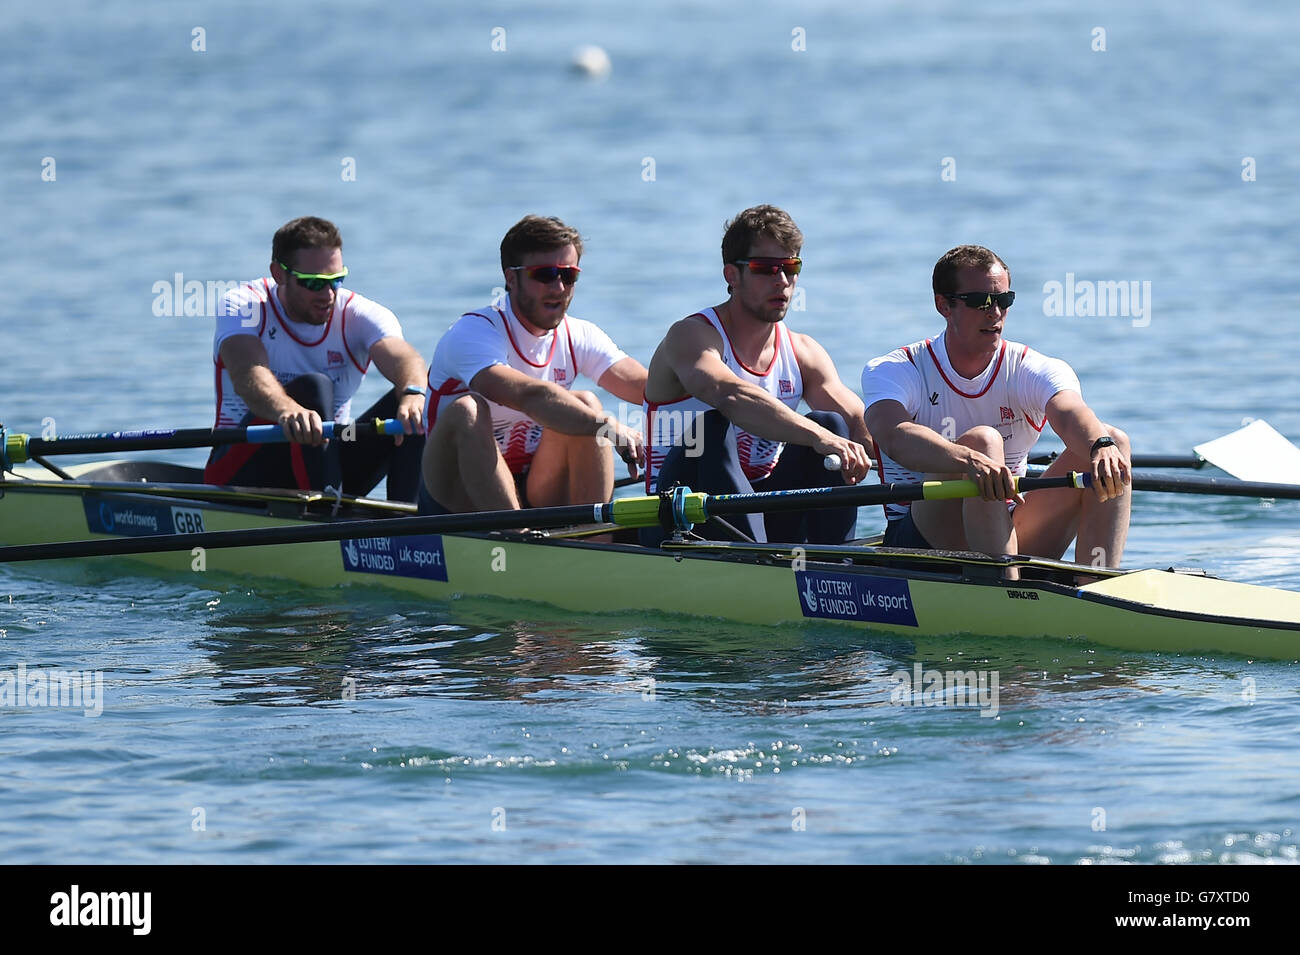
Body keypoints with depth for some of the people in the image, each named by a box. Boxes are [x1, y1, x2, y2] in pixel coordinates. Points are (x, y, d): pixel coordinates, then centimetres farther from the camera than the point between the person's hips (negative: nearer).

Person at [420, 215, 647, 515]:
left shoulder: (579, 336, 4)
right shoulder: (473, 332, -17)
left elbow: (642, 386, -12)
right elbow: (528, 395, -36)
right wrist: (610, 428, -49)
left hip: (536, 496, 5)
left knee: (585, 403, -17)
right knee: (467, 409, -31)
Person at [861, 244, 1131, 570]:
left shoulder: (1036, 370, 1)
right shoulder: (892, 370, -6)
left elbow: (1071, 415, -22)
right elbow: (894, 437, -30)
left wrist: (1101, 446, -48)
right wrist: (970, 460, -50)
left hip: (1010, 537, 4)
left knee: (1115, 441, -14)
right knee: (984, 438, -31)